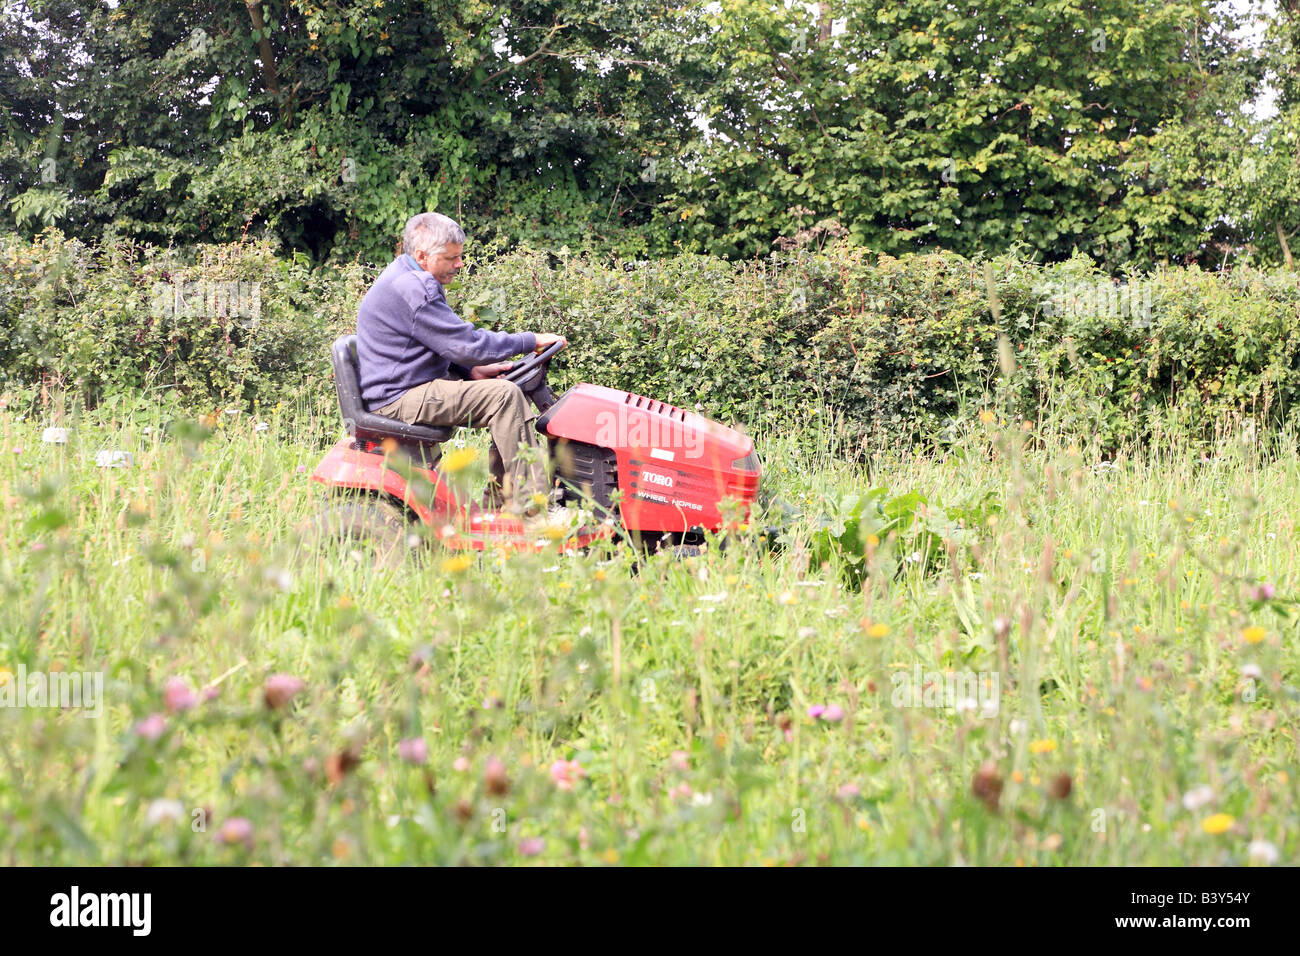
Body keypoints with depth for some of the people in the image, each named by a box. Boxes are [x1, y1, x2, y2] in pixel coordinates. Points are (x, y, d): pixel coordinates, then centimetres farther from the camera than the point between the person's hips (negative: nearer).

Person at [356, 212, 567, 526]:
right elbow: (466, 343, -21)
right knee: (504, 395, -20)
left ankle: (502, 494, 6)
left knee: (507, 389, 10)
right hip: (401, 399, -11)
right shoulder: (412, 289, -20)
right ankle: (534, 509, -20)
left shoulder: (410, 281, 16)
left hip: (413, 386, 11)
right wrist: (530, 341, -13)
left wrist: (472, 371, 6)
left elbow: (445, 344, 24)